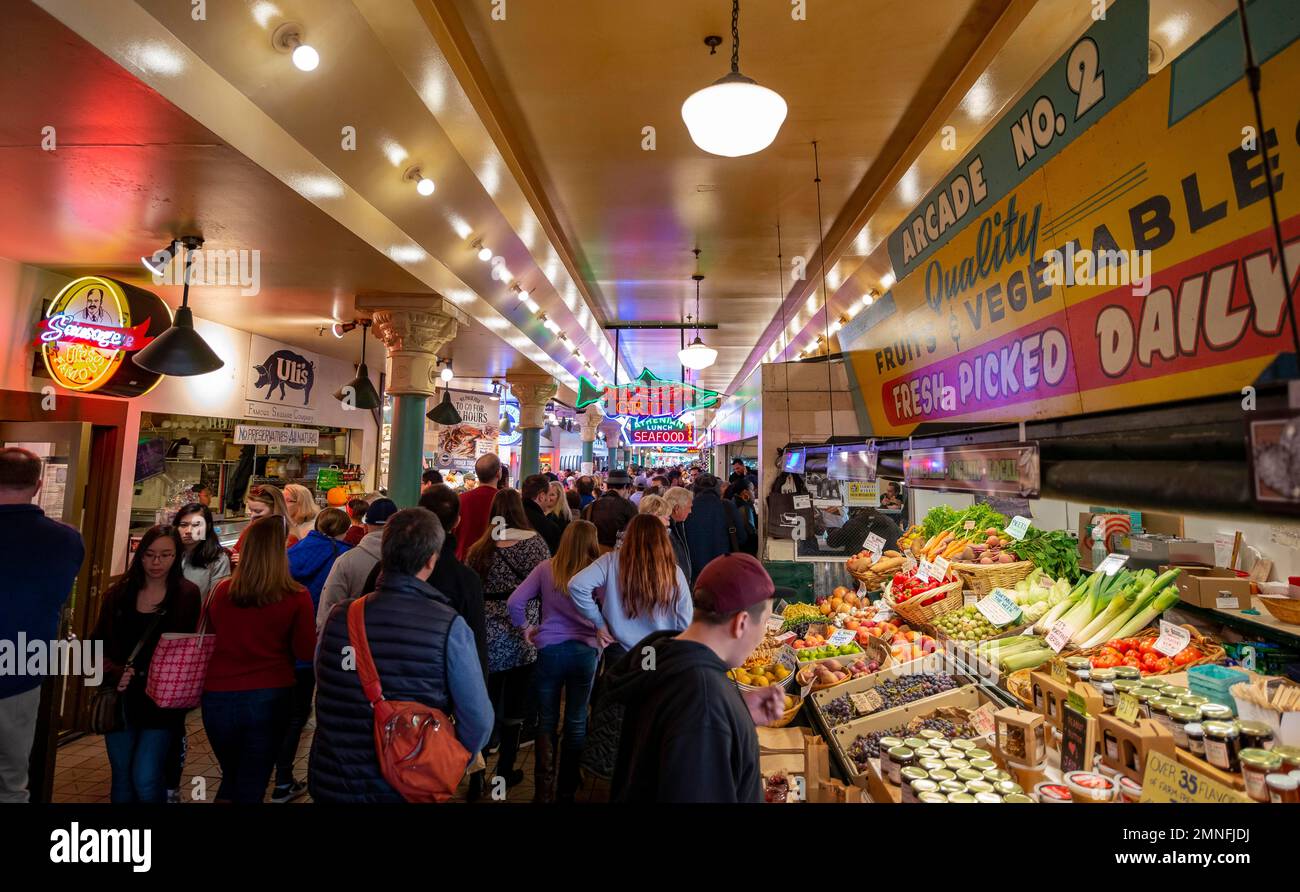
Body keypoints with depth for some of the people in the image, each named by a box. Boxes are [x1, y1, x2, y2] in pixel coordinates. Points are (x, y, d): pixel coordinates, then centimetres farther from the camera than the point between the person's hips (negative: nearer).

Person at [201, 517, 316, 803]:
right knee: (252, 785, 12)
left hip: (219, 697, 3)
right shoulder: (297, 597, -13)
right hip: (269, 698, -3)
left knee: (230, 777, 26)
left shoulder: (220, 591, -3)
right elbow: (306, 652, -6)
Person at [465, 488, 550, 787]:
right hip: (520, 634, -3)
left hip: (485, 634, 3)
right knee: (513, 707, 11)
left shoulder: (478, 548, 3)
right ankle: (505, 771, 22)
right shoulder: (533, 541, -8)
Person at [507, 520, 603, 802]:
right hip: (585, 652, 0)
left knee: (547, 722, 14)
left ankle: (543, 791, 21)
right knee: (576, 723, 14)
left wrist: (526, 627, 9)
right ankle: (567, 791, 26)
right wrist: (599, 630, 8)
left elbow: (515, 602, -5)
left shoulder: (546, 568, -3)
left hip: (549, 649, 1)